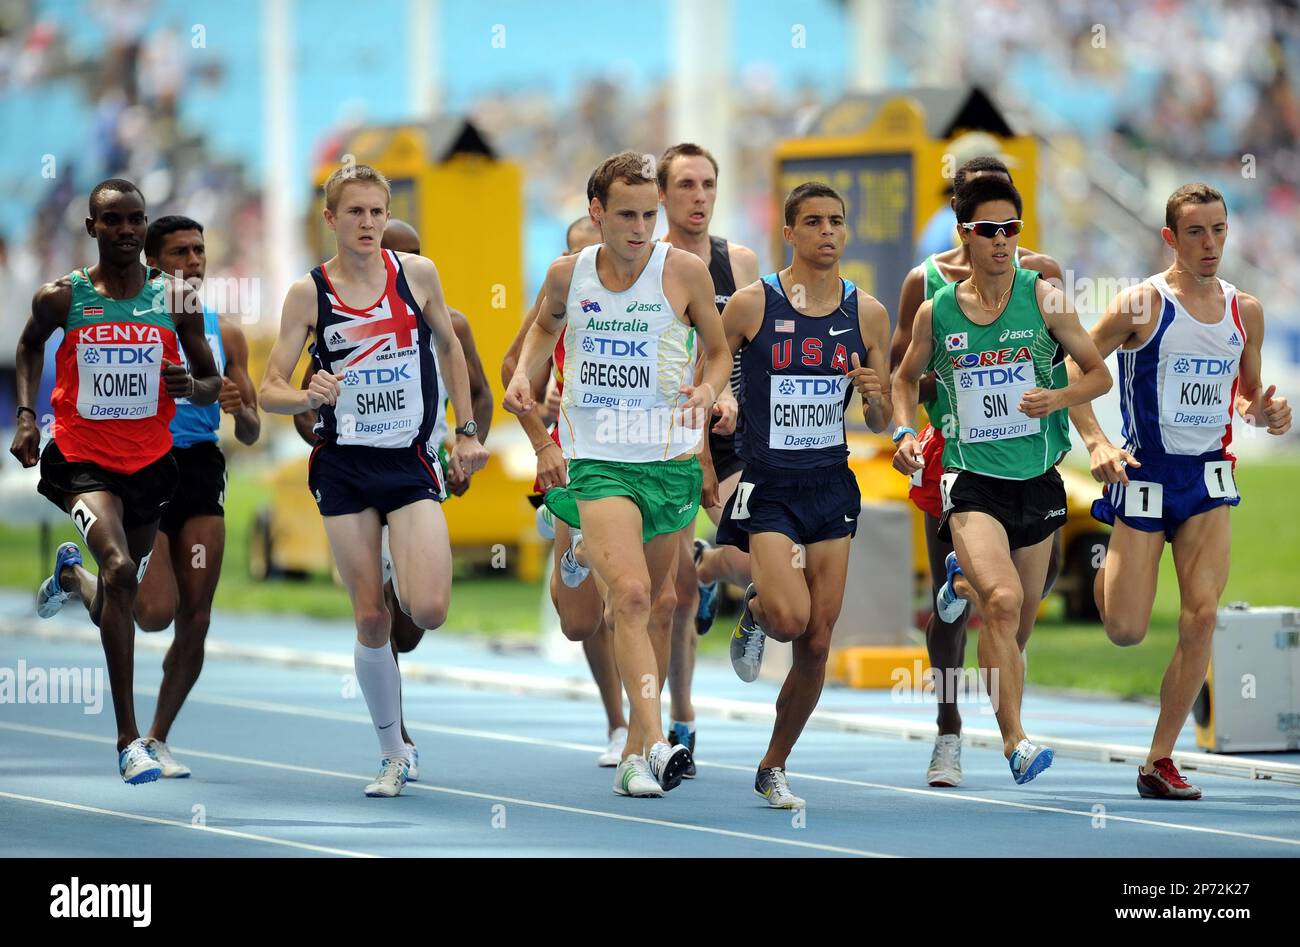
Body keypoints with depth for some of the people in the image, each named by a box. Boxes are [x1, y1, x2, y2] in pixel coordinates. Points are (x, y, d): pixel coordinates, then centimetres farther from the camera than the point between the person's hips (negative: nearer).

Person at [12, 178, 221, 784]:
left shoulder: (176, 301, -2)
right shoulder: (61, 298, -6)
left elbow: (212, 383, 8)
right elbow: (29, 347, 16)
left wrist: (194, 386, -16)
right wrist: (25, 415, 3)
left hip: (149, 461, 4)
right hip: (80, 457, -4)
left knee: (117, 599, 18)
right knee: (120, 568, -28)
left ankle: (70, 576, 60)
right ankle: (128, 740, -25)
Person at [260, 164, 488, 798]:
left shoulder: (417, 273, -1)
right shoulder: (309, 293, -4)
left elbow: (449, 346, 15)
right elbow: (270, 390, -3)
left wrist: (466, 430, 12)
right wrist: (310, 397, -24)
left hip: (411, 465, 0)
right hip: (345, 467, 0)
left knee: (428, 612, -17)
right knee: (370, 621, 1)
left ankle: (407, 576, 20)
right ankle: (394, 756, 16)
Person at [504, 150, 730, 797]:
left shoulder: (684, 271, -3)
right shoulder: (567, 274, 3)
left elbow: (720, 349, 8)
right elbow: (546, 325, 25)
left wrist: (707, 390, -12)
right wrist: (523, 375, 8)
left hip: (669, 459, 1)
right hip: (596, 460, -1)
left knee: (656, 608, 11)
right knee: (629, 594, -21)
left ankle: (636, 751, 26)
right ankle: (655, 744, -30)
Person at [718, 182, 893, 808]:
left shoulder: (867, 314, 4)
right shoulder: (752, 304, -6)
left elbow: (880, 423, 10)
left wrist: (874, 397, -12)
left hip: (832, 487, 4)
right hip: (768, 489, -3)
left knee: (816, 644, 3)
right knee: (789, 618, -24)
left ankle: (774, 767, 20)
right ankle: (753, 612, 14)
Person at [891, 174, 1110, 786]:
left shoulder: (1043, 299, 0)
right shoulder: (935, 312, 2)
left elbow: (1099, 374, 6)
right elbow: (906, 378, 19)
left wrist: (1056, 398, -14)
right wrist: (904, 432, 1)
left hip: (1037, 479, 2)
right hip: (971, 478, -2)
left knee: (1018, 627, 13)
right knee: (1002, 600, -26)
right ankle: (1015, 743, -28)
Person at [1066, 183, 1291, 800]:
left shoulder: (1245, 311, 5)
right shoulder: (1143, 304, -11)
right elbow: (1070, 371, -10)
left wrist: (1266, 413, -5)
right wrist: (1096, 442, -23)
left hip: (1207, 475, 4)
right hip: (1145, 474, -4)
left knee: (1201, 617, -9)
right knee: (1125, 632, -2)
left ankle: (1160, 760, 2)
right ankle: (1108, 565, 35)